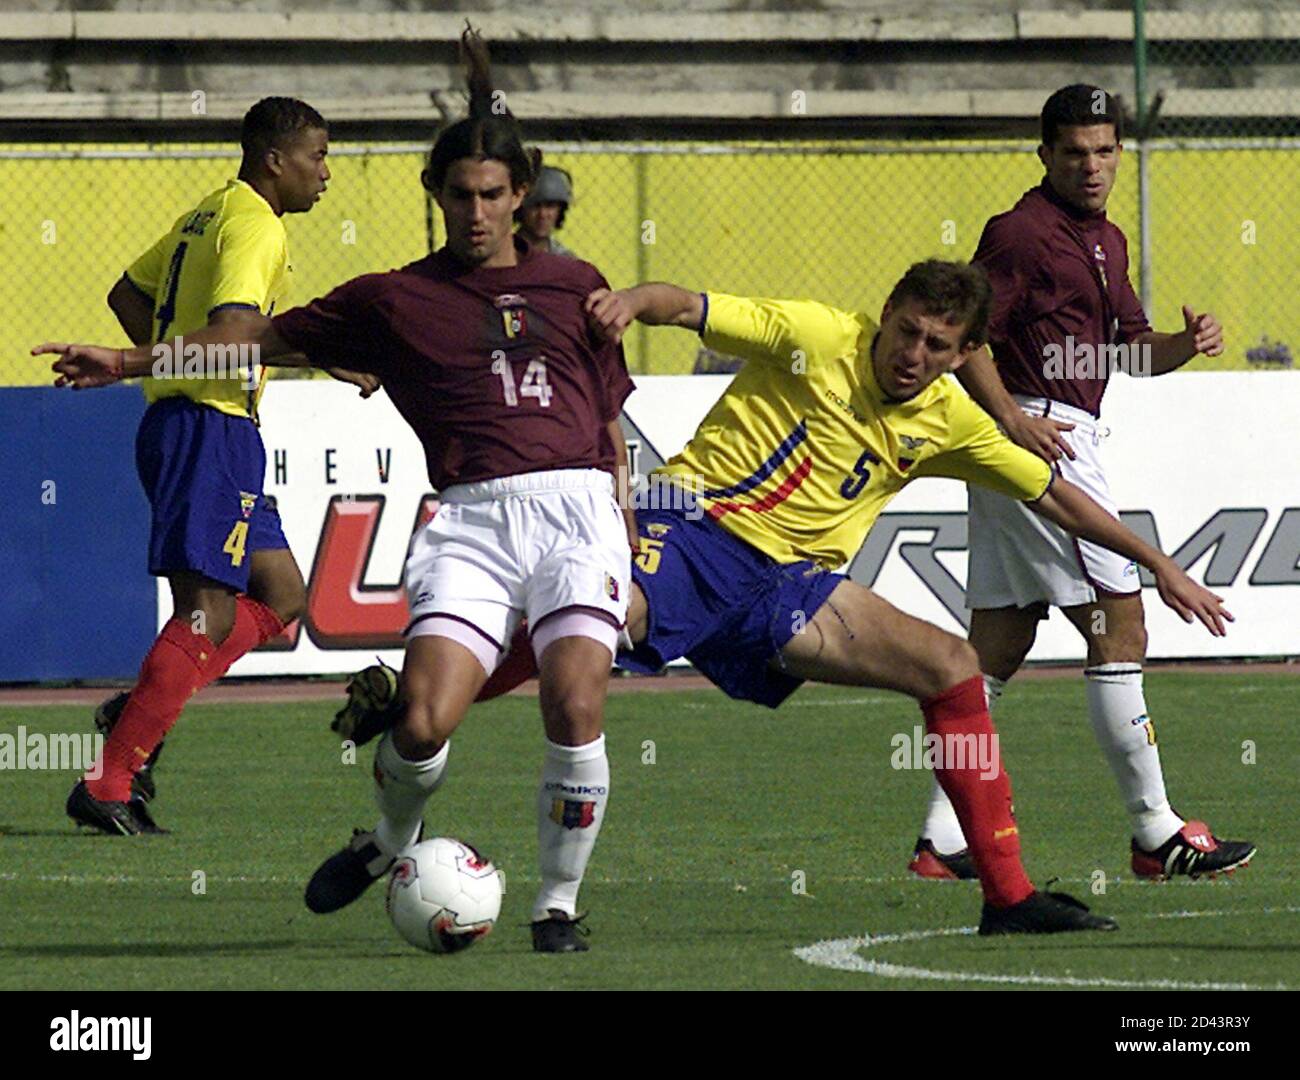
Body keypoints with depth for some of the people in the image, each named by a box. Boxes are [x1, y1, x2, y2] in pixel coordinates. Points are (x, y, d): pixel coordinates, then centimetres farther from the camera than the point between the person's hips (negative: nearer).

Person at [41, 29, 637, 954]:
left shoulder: (572, 286, 16)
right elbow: (265, 337, 20)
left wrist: (631, 544, 18)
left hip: (575, 506, 0)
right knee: (424, 721, -17)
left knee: (576, 709, -18)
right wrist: (132, 361, 18)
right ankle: (391, 840, 17)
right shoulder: (396, 300, 14)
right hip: (470, 521, 0)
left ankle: (559, 903, 1)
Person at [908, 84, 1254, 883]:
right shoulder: (1023, 232, -10)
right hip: (1039, 436, -10)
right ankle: (1156, 833, -5)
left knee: (997, 648, 8)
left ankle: (944, 840, 9)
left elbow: (1129, 350, 24)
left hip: (1065, 442, 10)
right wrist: (1011, 419, -26)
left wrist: (1187, 344, 4)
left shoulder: (1108, 241, 19)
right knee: (1119, 628, -8)